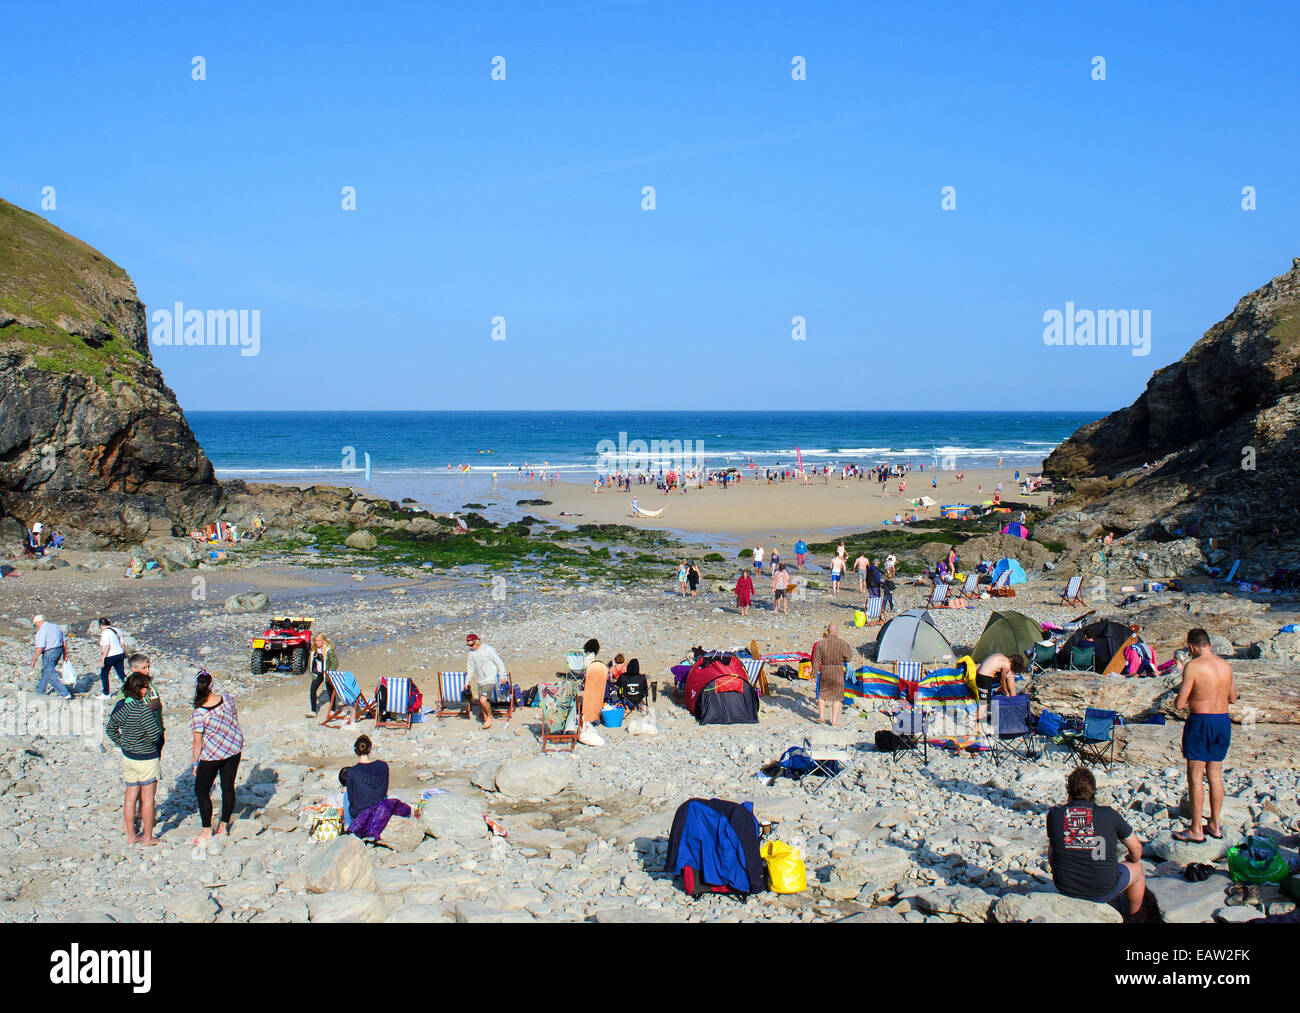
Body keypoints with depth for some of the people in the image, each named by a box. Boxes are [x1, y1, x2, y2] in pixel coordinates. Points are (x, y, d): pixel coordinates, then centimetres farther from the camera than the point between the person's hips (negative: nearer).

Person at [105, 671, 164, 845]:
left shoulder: (119, 706, 0)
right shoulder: (142, 710, -25)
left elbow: (110, 729, 14)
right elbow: (155, 735, -21)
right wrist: (152, 713, -9)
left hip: (127, 757, 7)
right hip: (146, 759, -7)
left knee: (131, 797, 15)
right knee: (147, 799, 5)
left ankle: (131, 836, 23)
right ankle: (148, 837, 13)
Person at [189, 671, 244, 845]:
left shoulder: (199, 714, -24)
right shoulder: (227, 698, -11)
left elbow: (197, 742, -15)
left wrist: (195, 763, 0)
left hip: (212, 755, -5)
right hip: (234, 748, 5)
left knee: (201, 790, 10)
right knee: (228, 787, 15)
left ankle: (206, 831, 12)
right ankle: (224, 826, 26)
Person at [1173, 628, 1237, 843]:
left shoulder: (1193, 666, -15)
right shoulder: (1226, 665, 5)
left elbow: (1179, 704, -15)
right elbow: (1232, 698, 17)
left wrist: (1179, 699, 7)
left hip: (1200, 721, -7)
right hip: (1223, 721, 7)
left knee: (1195, 777, 1)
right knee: (1215, 775, 16)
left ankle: (1196, 830, 4)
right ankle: (1215, 825, 22)